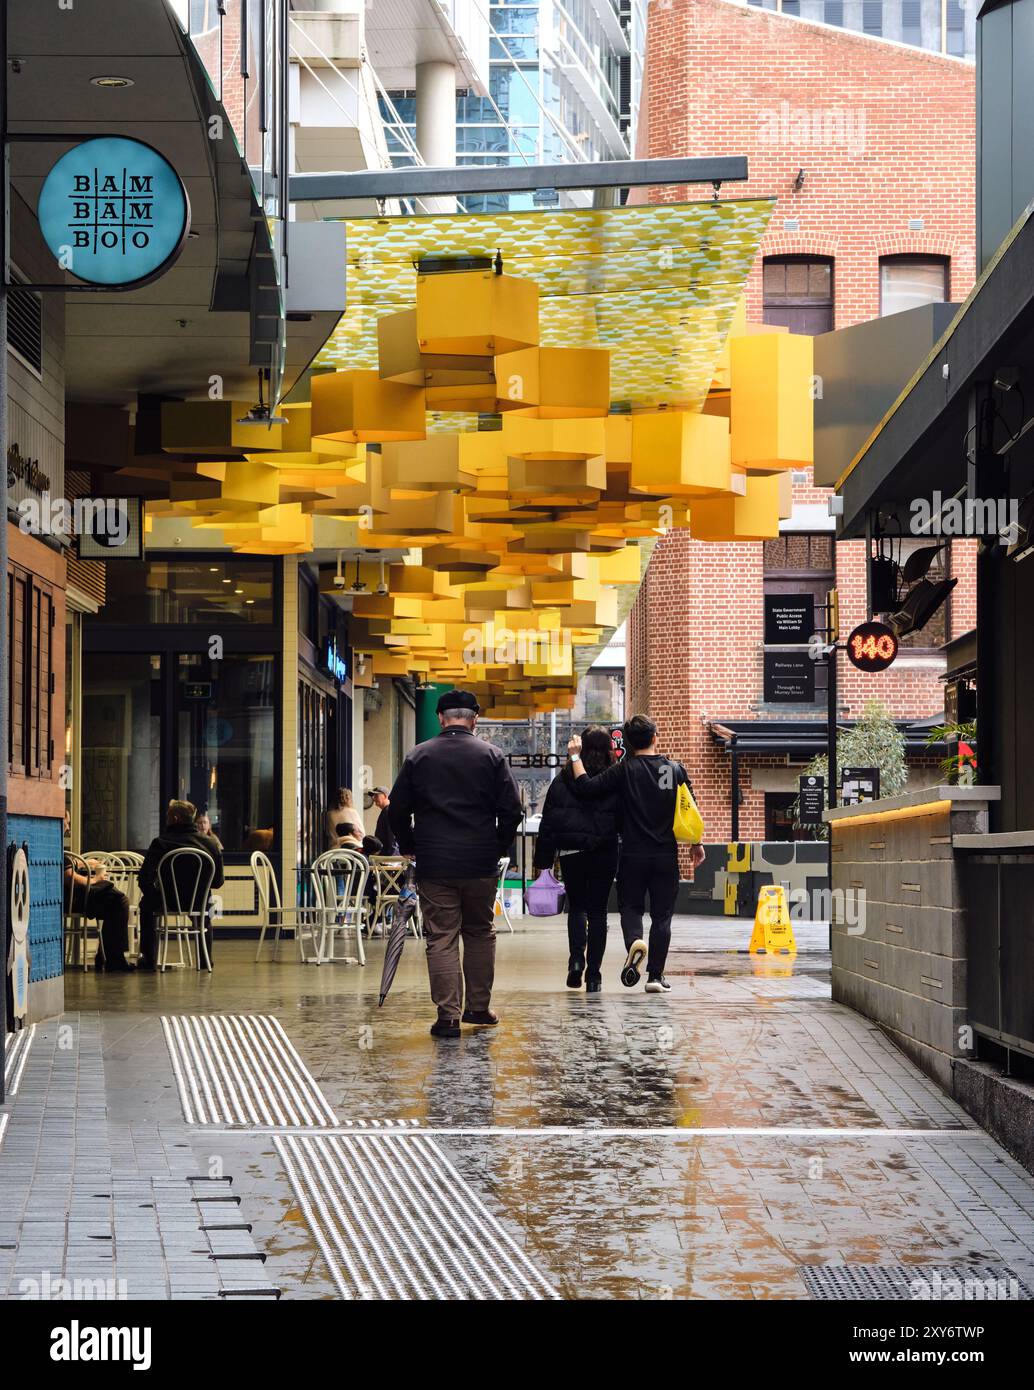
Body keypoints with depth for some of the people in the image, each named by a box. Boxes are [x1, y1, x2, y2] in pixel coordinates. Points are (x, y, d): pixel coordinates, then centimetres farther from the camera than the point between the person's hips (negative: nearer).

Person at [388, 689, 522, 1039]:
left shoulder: (419, 756, 2)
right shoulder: (491, 756, 0)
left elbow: (398, 810, 3)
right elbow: (512, 810, -2)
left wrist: (411, 847, 16)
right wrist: (498, 848, 11)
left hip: (434, 865, -1)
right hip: (481, 864, 1)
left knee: (441, 938, 0)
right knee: (480, 934, 16)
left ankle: (448, 1015, -5)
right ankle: (478, 1008, 20)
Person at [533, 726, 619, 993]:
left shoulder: (563, 780, 0)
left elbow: (548, 821, 1)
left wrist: (543, 860, 4)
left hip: (571, 853, 0)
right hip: (605, 854, 0)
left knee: (576, 906, 16)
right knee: (597, 911, 7)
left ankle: (577, 957, -8)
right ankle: (593, 975, 5)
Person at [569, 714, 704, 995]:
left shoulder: (624, 771, -6)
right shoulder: (675, 770, 1)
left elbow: (585, 787, -12)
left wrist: (575, 756, 2)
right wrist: (696, 844, 20)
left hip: (633, 855, -1)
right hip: (666, 855, 1)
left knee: (631, 907, 12)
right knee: (662, 915, 8)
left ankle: (634, 942, -20)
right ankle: (656, 976, 5)